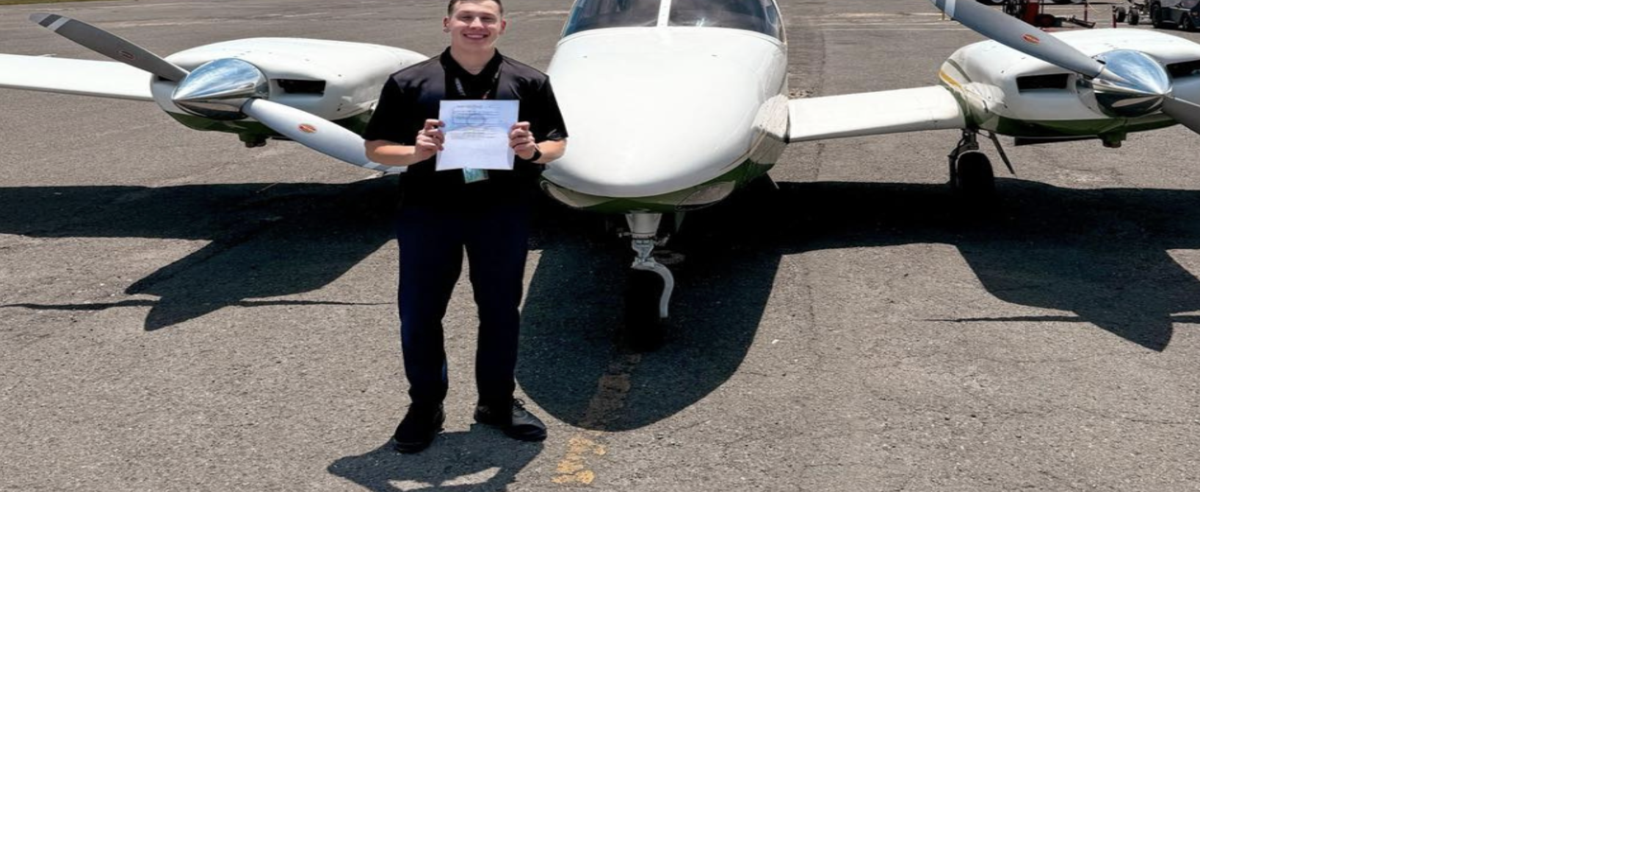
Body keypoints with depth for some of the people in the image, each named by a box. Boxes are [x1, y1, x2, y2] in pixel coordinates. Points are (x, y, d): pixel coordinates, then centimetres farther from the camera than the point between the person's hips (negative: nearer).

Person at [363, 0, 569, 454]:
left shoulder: (530, 82, 2)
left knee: (500, 309, 11)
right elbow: (375, 148, 2)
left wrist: (533, 150, -15)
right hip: (428, 212, 0)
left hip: (503, 212, 1)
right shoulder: (409, 82, -1)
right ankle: (425, 405, 22)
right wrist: (415, 153, -18)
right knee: (419, 313, 6)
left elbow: (558, 142, 7)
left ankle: (498, 400, 28)